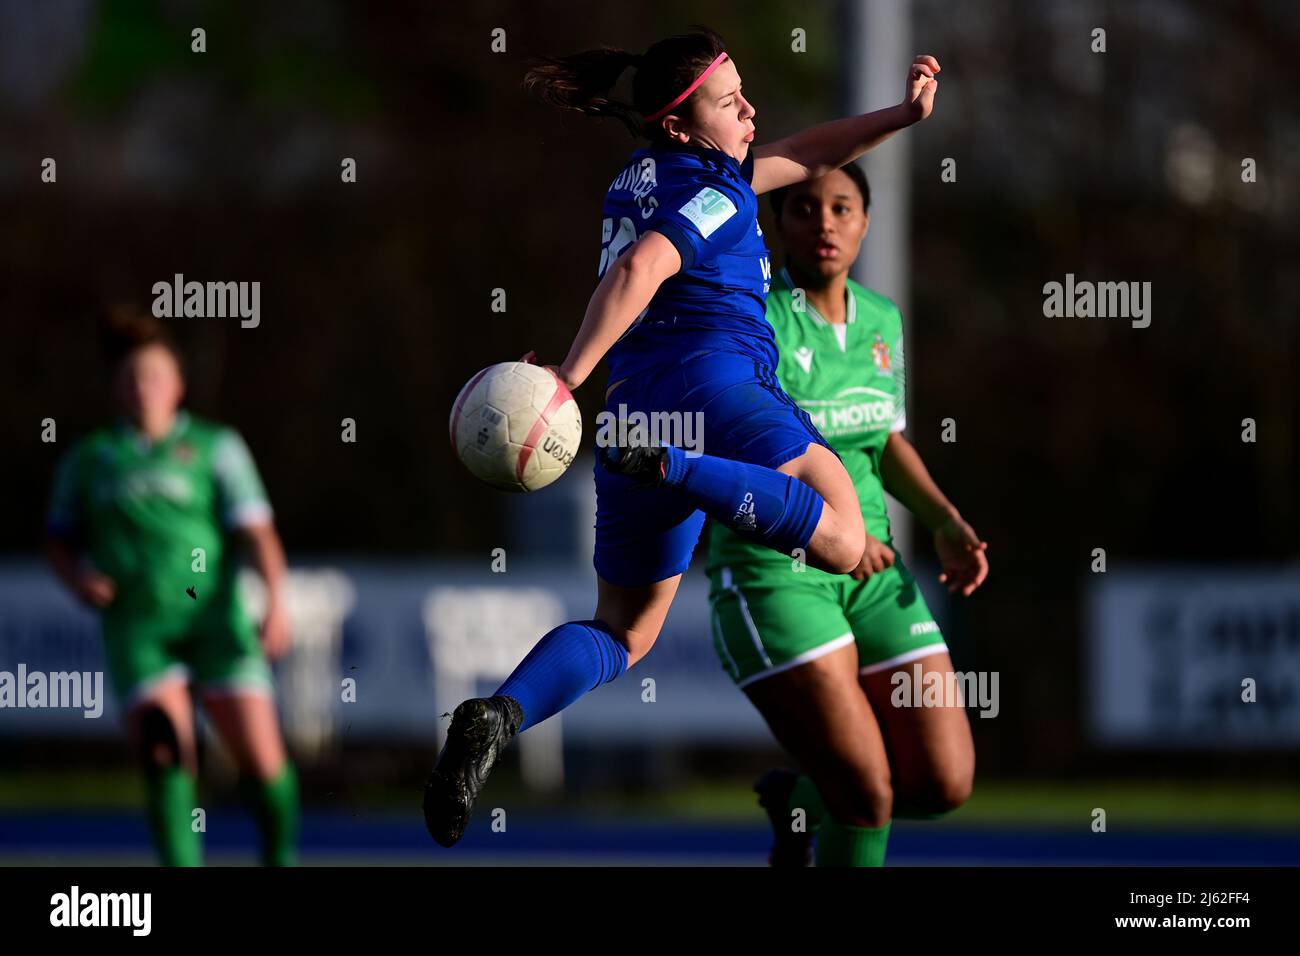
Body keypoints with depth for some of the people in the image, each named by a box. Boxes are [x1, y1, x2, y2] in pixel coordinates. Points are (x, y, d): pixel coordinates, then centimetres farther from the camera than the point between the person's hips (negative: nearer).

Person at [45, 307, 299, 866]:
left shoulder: (216, 448, 7)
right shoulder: (87, 462, 14)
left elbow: (256, 531, -2)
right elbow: (59, 540, 24)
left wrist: (275, 602, -16)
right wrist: (77, 576, 2)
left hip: (215, 620, -1)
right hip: (137, 628, 1)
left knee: (261, 757, -7)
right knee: (165, 754, -18)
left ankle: (279, 858, 18)